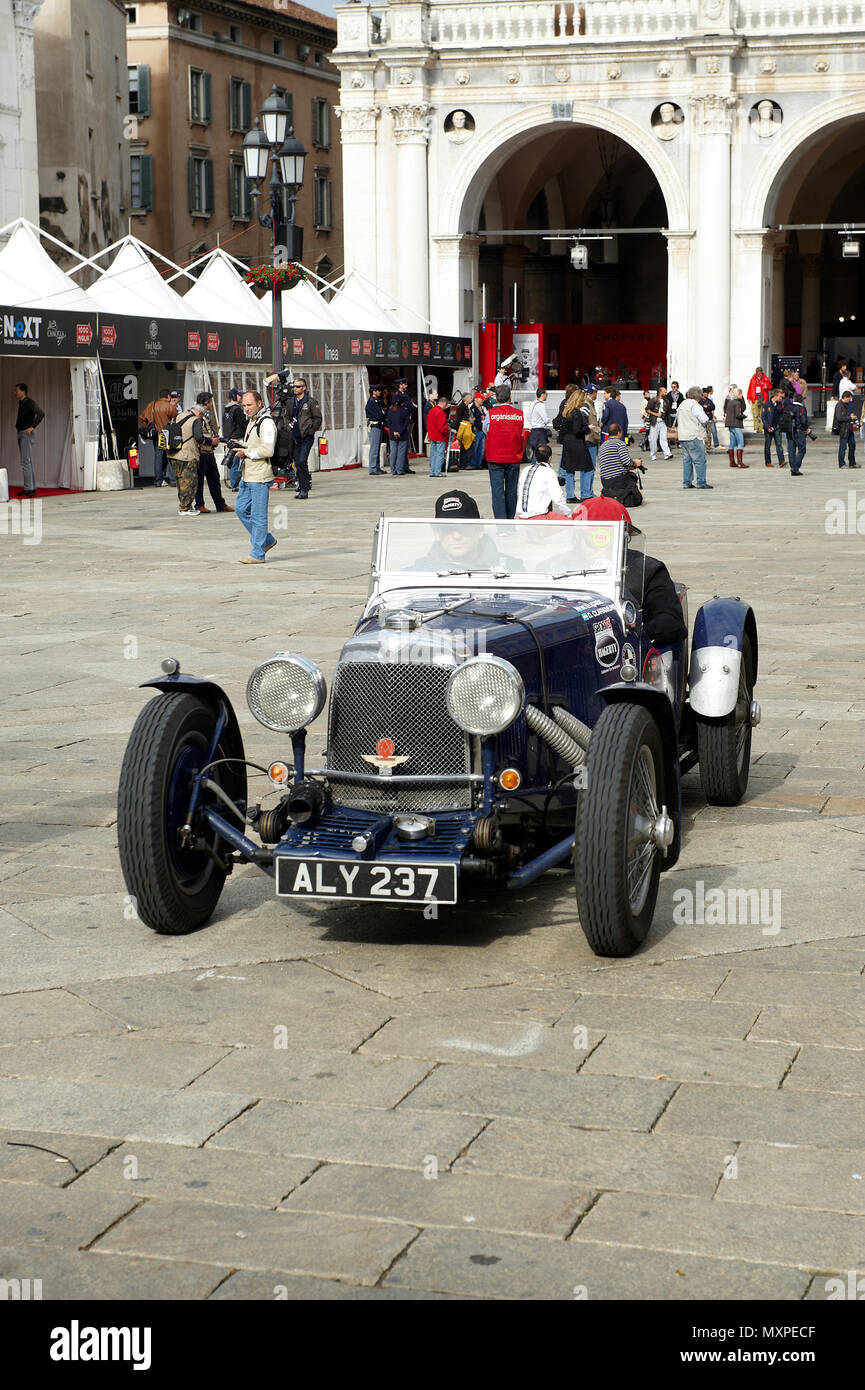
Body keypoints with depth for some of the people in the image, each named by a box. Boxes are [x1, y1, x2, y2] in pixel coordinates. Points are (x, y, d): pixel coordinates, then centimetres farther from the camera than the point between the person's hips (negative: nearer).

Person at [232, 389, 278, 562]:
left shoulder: (267, 423, -15)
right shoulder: (251, 420, 17)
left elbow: (267, 450, -23)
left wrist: (246, 452, -15)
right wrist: (241, 445, 10)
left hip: (260, 477, -10)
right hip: (247, 475, 10)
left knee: (258, 515, -5)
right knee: (241, 509, 14)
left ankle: (257, 554, 1)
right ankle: (267, 540, 26)